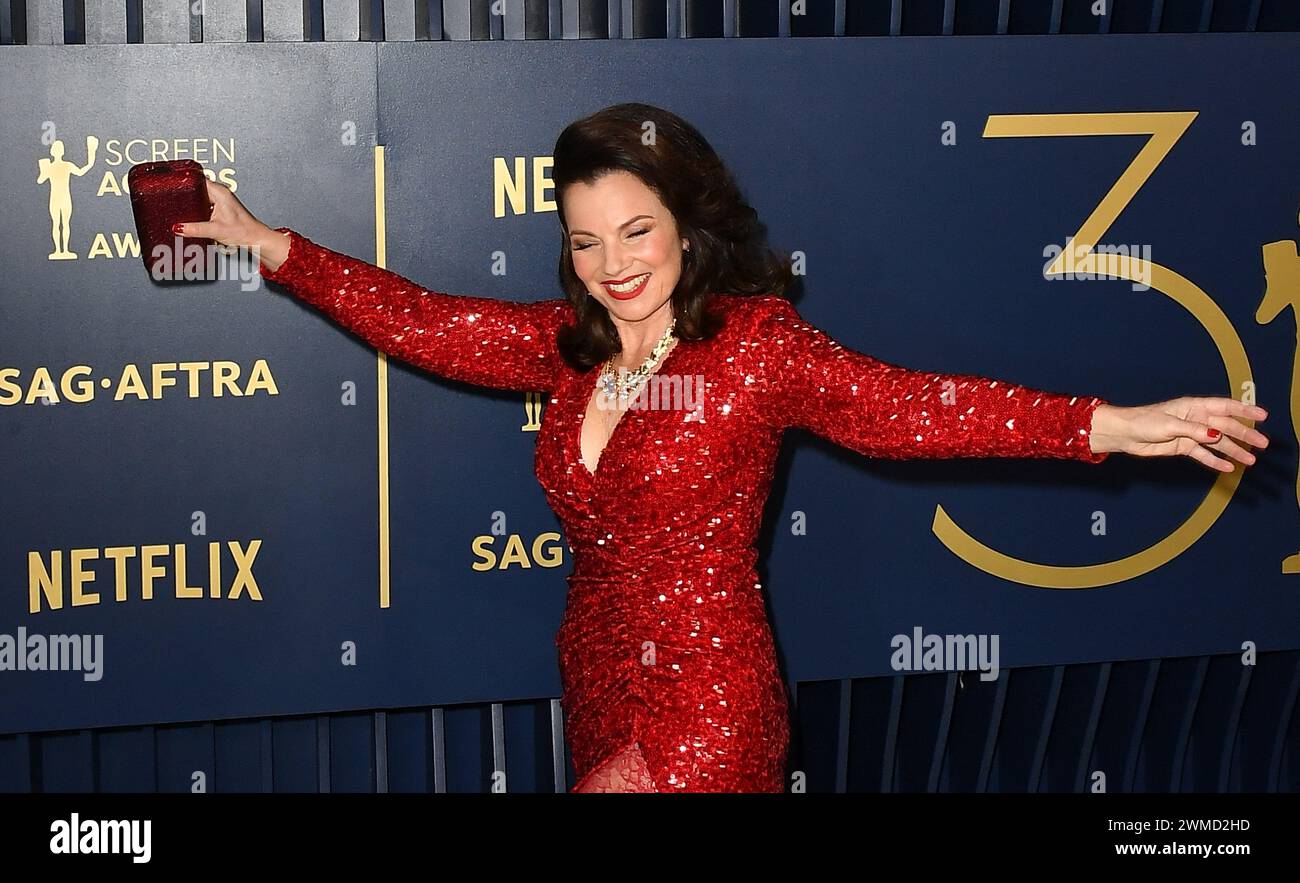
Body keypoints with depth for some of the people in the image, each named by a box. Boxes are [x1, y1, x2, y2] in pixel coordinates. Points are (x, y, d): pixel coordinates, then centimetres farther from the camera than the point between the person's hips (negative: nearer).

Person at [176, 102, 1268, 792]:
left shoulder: (757, 342, -13)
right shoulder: (568, 343, 4)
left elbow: (909, 406, -22)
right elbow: (417, 322, 7)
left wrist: (1116, 426, -34)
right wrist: (261, 240, 5)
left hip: (706, 708, -6)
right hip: (598, 691, 6)